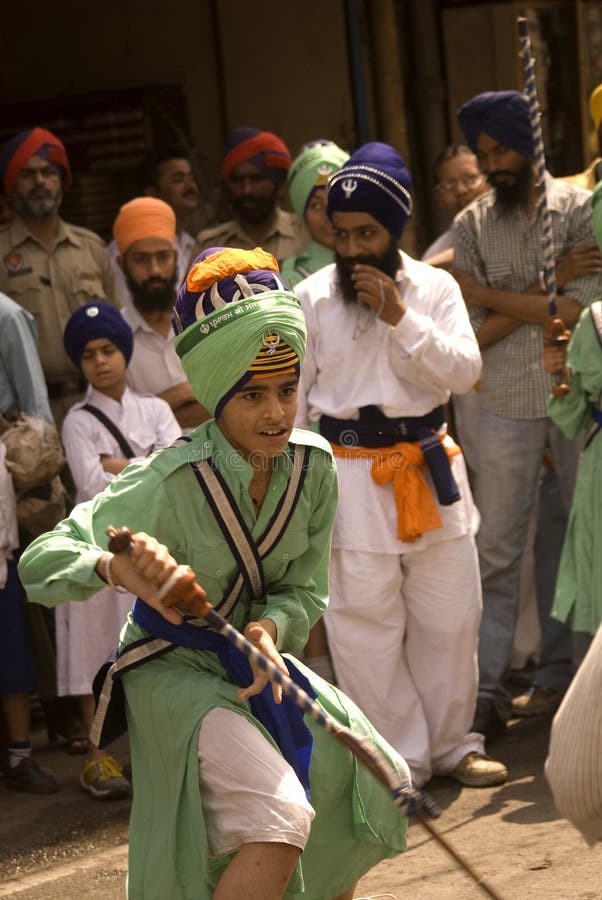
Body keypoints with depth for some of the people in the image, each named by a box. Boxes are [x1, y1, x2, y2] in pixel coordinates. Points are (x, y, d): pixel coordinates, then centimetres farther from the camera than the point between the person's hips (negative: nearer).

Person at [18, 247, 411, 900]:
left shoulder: (313, 466, -9)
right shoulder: (172, 481, -27)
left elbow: (303, 589, 1)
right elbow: (40, 561, -29)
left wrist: (271, 628, -22)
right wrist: (114, 566, -50)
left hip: (255, 657, 7)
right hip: (176, 668, -7)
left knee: (376, 781, 14)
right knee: (280, 825, -25)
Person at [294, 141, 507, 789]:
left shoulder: (435, 288, 3)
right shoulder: (311, 299, -1)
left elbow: (463, 371, -6)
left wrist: (400, 316, -14)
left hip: (430, 465, 2)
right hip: (351, 475, -2)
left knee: (449, 618, 8)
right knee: (366, 627, -2)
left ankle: (451, 744, 23)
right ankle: (399, 760, 8)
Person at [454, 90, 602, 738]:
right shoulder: (471, 227, 5)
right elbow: (473, 333, -3)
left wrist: (502, 301, -11)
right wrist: (549, 285, -9)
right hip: (507, 405, 1)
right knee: (497, 546, -1)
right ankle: (486, 687, 1)